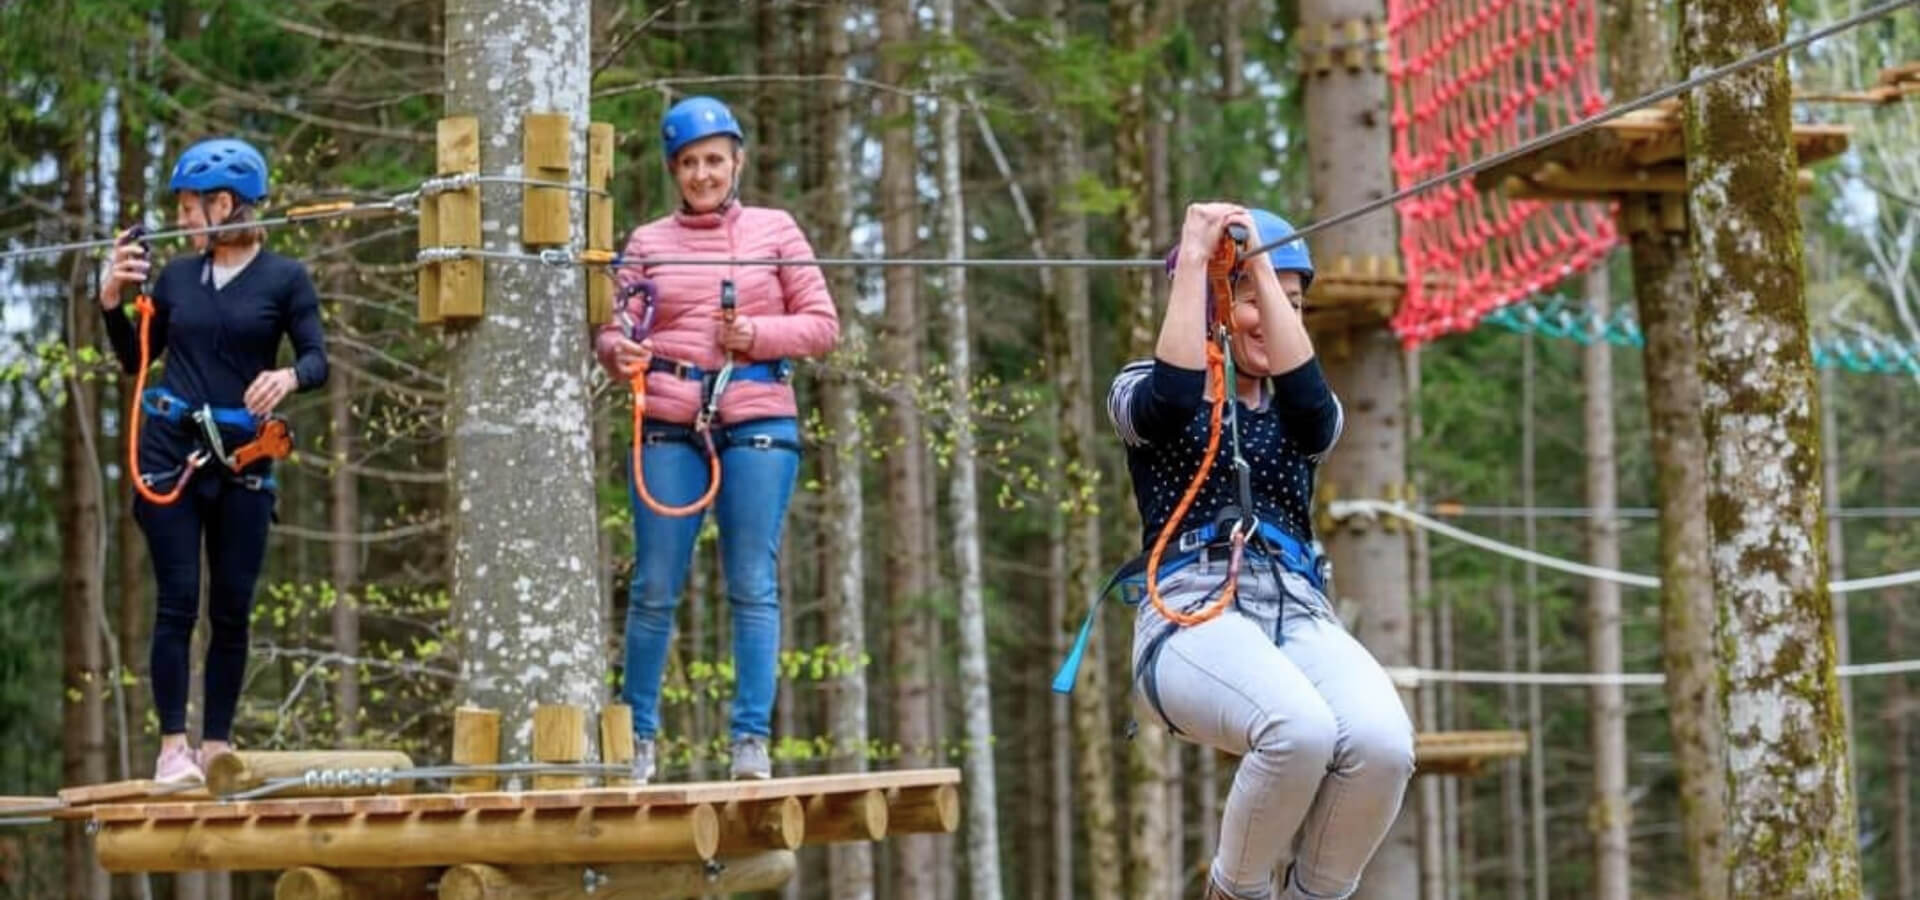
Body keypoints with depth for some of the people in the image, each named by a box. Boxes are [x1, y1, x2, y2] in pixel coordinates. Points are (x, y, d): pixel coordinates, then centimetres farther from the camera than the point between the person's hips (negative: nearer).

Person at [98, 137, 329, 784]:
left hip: (243, 462, -1)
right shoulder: (176, 277, 9)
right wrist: (113, 301, 2)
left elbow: (318, 360, -5)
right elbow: (136, 361, 16)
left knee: (233, 607, 3)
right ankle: (172, 747, -1)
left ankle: (218, 746, 11)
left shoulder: (284, 279, 0)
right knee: (178, 601, -3)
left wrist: (289, 377, -27)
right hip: (171, 453, 1)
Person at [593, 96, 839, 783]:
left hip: (757, 424, -1)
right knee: (655, 588, 1)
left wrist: (760, 334, -9)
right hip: (670, 428, 1)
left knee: (753, 585, -2)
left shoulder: (775, 231, 10)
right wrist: (618, 351, -17)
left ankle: (752, 738, 1)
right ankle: (638, 736, 12)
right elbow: (613, 330, 6)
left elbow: (823, 325, 7)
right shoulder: (648, 242, 11)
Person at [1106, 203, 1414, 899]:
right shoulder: (1143, 393, 14)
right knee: (1301, 728, -36)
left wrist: (1261, 265, -3)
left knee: (1382, 744, -31)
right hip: (1192, 613, -4)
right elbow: (1173, 397, -12)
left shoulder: (1301, 415, 24)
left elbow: (1309, 400, -3)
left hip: (1300, 613, 4)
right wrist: (1194, 258, -7)